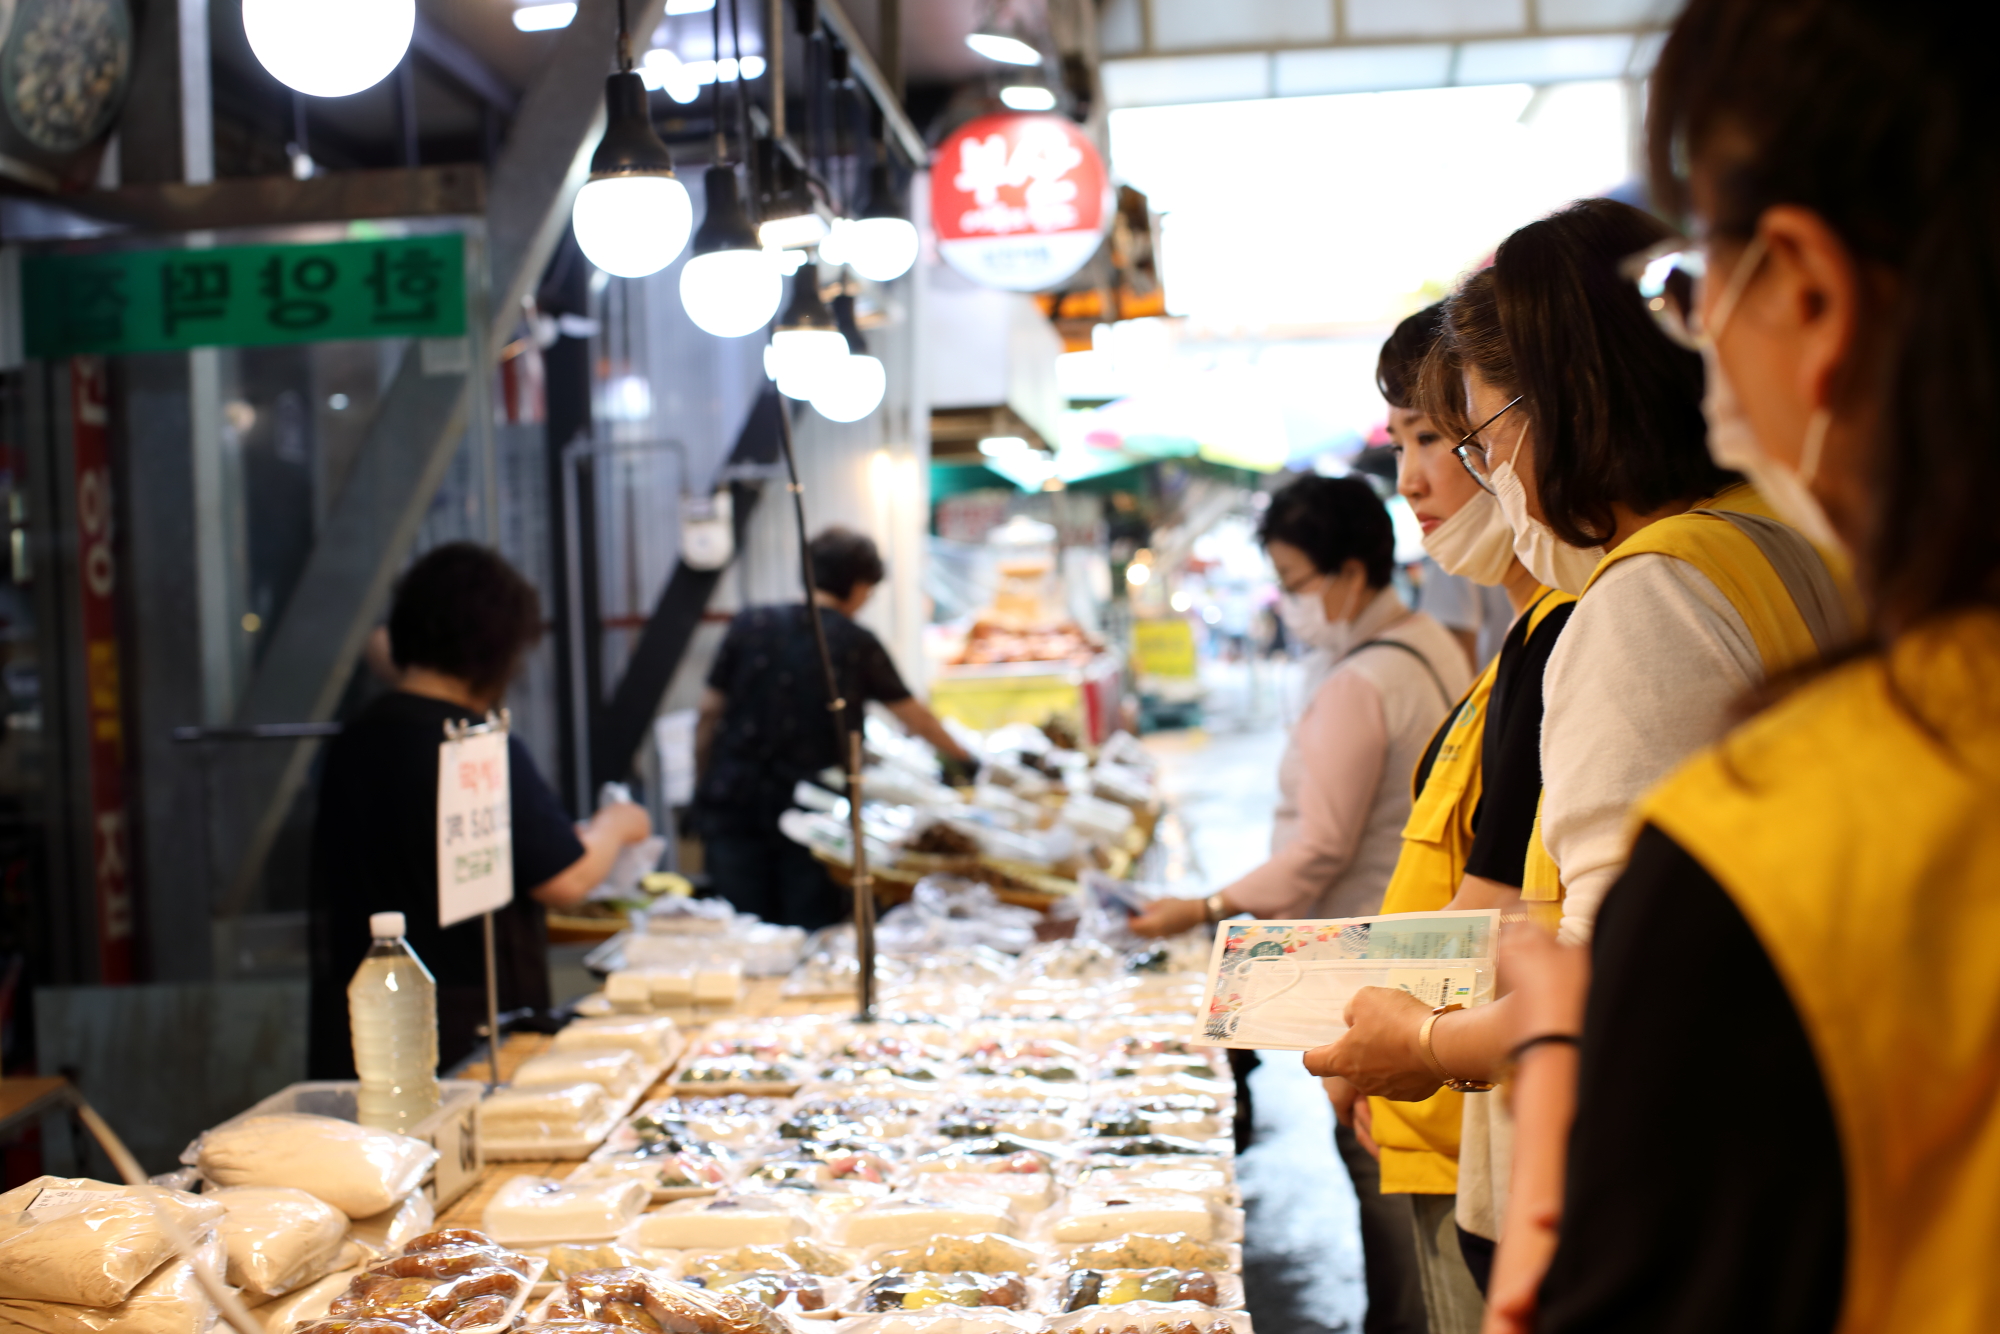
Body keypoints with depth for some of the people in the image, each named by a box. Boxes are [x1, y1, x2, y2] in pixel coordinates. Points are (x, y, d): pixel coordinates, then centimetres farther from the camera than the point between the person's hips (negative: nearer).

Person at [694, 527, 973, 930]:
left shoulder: (750, 625, 4)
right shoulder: (858, 644, 1)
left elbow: (709, 712, 5)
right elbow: (912, 715, 14)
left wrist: (704, 786, 15)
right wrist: (962, 757, 30)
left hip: (734, 803, 2)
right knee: (812, 933, 5)